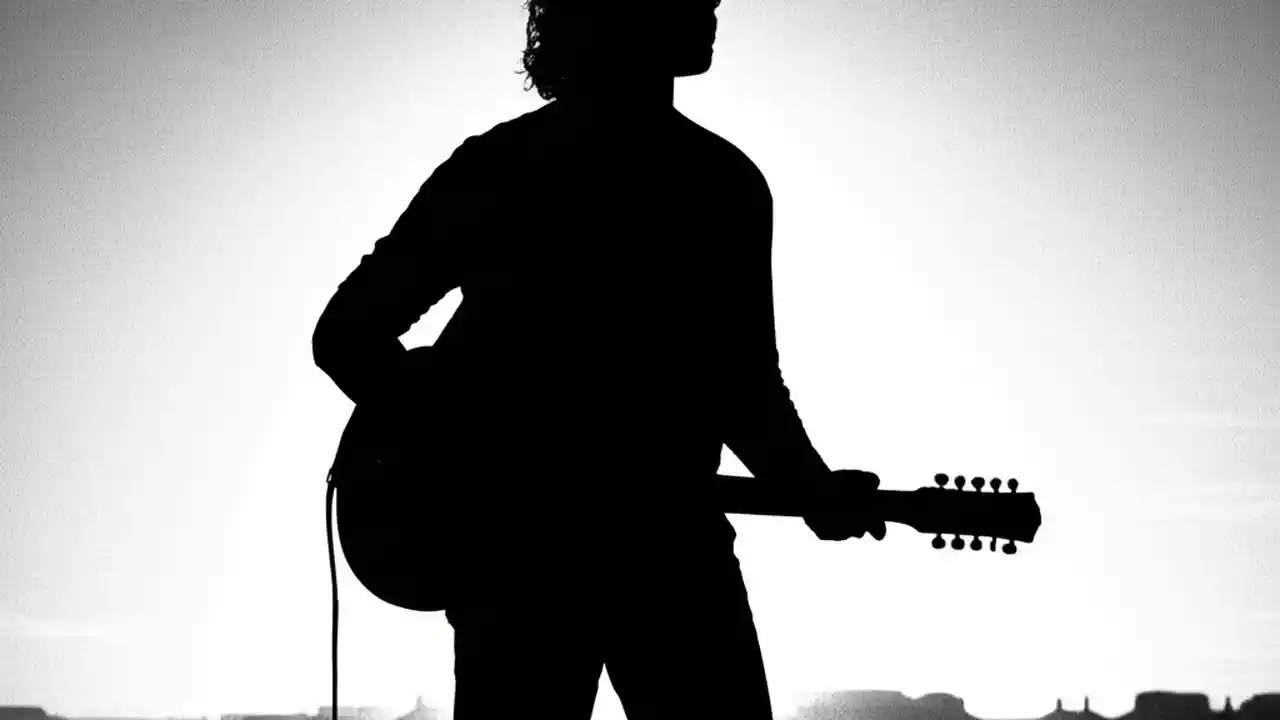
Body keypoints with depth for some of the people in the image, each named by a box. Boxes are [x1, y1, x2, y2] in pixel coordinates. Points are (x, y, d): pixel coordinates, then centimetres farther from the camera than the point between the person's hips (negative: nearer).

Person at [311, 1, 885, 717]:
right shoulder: (495, 170, 1)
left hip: (676, 540, 3)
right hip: (518, 542, -3)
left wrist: (813, 487, 1)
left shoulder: (728, 187, 13)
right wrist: (467, 457, -10)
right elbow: (348, 334, 4)